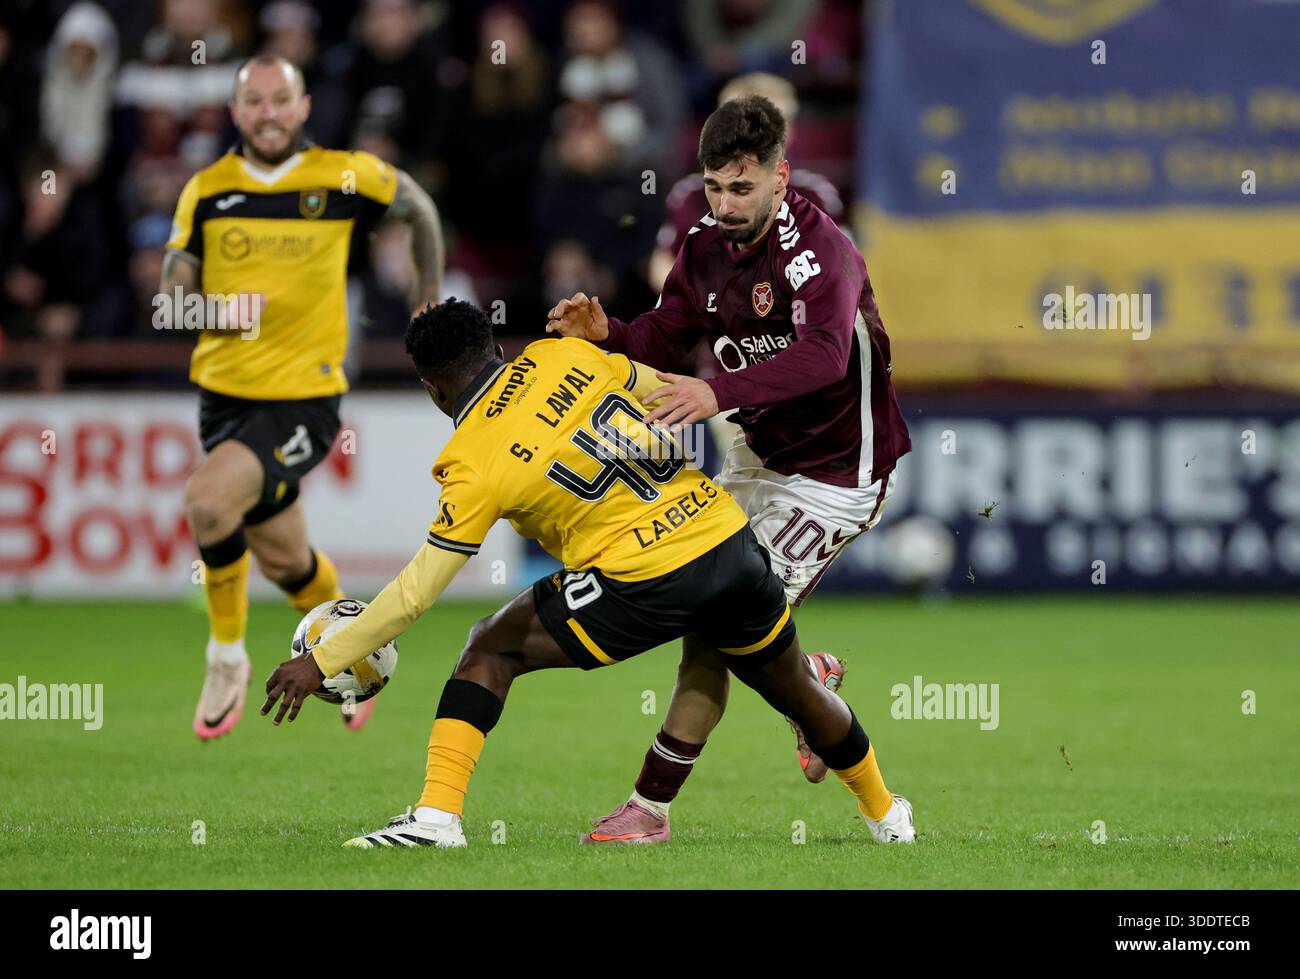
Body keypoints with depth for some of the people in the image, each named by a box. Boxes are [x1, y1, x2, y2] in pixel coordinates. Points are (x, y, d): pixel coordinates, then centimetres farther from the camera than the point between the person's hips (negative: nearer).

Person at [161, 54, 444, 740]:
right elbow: (170, 298, -3)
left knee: (208, 501, -27)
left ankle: (227, 657, -7)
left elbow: (418, 208, 13)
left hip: (305, 399, -4)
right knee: (284, 559, 15)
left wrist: (430, 303, 13)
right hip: (224, 394, 4)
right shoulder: (207, 191, -1)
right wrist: (216, 310, -25)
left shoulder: (345, 178, -7)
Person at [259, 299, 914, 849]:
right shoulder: (561, 356, 7)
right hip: (731, 539, 6)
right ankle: (885, 813, 48)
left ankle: (438, 814, -3)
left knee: (491, 651, 9)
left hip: (646, 582, -6)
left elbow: (418, 591, -5)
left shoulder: (474, 463, -6)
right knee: (794, 690, 28)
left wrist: (322, 661, 1)